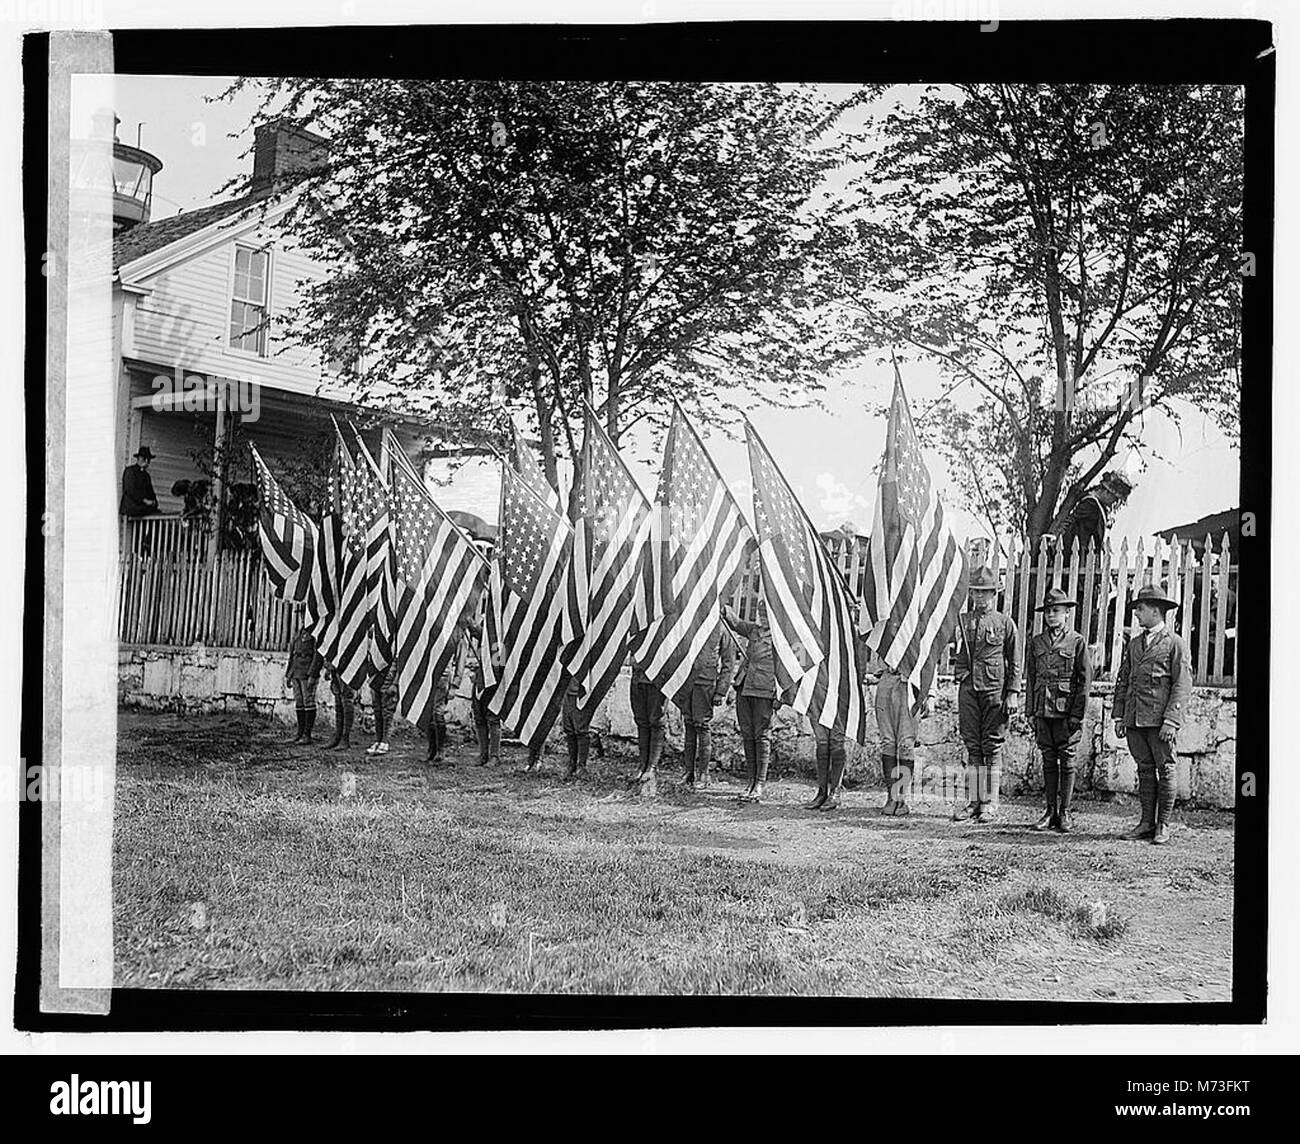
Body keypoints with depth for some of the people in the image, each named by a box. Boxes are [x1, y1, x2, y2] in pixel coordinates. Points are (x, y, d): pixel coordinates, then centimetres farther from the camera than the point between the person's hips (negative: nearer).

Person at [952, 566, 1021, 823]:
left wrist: (1012, 693, -3)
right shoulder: (962, 621, 11)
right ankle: (972, 801, 10)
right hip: (968, 688, 3)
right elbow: (958, 656, 20)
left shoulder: (1005, 622, 4)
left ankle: (990, 804, 5)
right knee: (971, 747, 5)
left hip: (995, 689, -3)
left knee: (992, 747, 0)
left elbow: (1015, 663, 4)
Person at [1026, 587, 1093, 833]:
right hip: (1043, 709, 3)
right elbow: (1030, 678, 13)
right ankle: (1050, 811, 13)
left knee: (1066, 761, 1)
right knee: (1048, 760, 7)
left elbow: (1085, 680, -2)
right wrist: (1031, 711, 7)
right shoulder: (1036, 642, 11)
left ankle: (1064, 813, 8)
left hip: (1067, 710, -3)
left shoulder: (1077, 642, 0)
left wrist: (1077, 714, -8)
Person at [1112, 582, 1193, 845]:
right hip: (1135, 719, 5)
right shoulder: (1133, 643, 17)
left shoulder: (1176, 643, -1)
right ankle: (1147, 823, 15)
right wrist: (1119, 716, 10)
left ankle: (1163, 826, 8)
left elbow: (1183, 686, -7)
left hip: (1160, 720, -5)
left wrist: (1171, 721, -15)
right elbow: (1122, 681, 18)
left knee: (1165, 771, 1)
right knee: (1144, 771, 9)